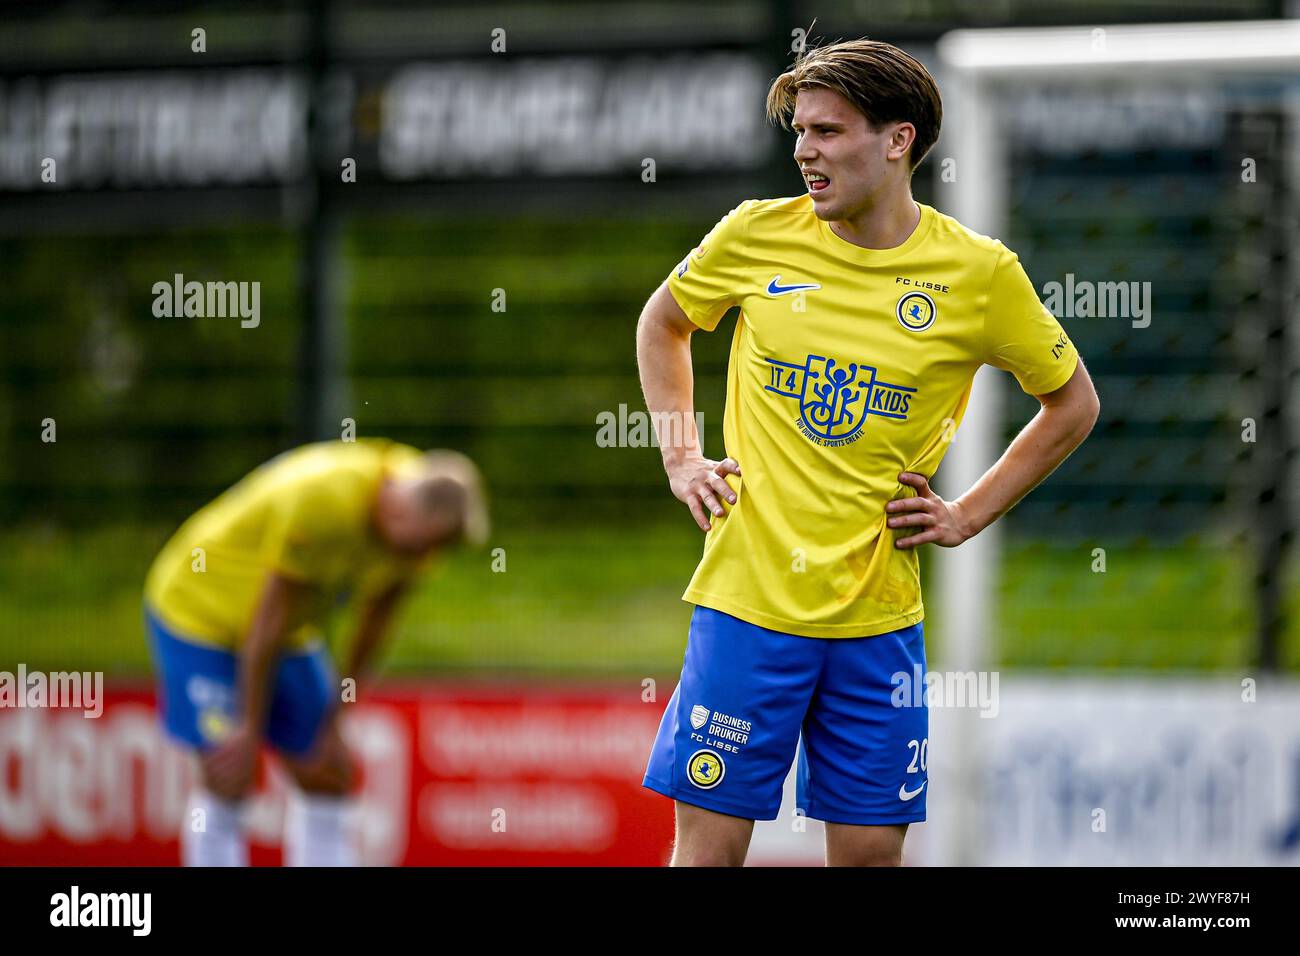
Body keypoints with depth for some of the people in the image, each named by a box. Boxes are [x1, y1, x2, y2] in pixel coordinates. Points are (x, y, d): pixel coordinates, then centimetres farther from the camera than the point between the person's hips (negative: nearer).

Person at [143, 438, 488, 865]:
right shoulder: (321, 499, -35)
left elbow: (377, 615, 1)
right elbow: (268, 620, -27)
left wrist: (334, 720, 5)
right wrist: (248, 728, -20)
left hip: (293, 636, 7)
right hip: (198, 610, -7)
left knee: (327, 776, 2)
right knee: (227, 780, -14)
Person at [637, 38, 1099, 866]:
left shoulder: (980, 274, -3)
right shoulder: (757, 235, 0)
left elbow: (1073, 404, 12)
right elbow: (662, 323, 20)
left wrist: (970, 516, 5)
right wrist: (682, 457, 9)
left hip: (879, 612, 0)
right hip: (747, 601, 0)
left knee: (871, 850, 3)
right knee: (709, 844, -3)